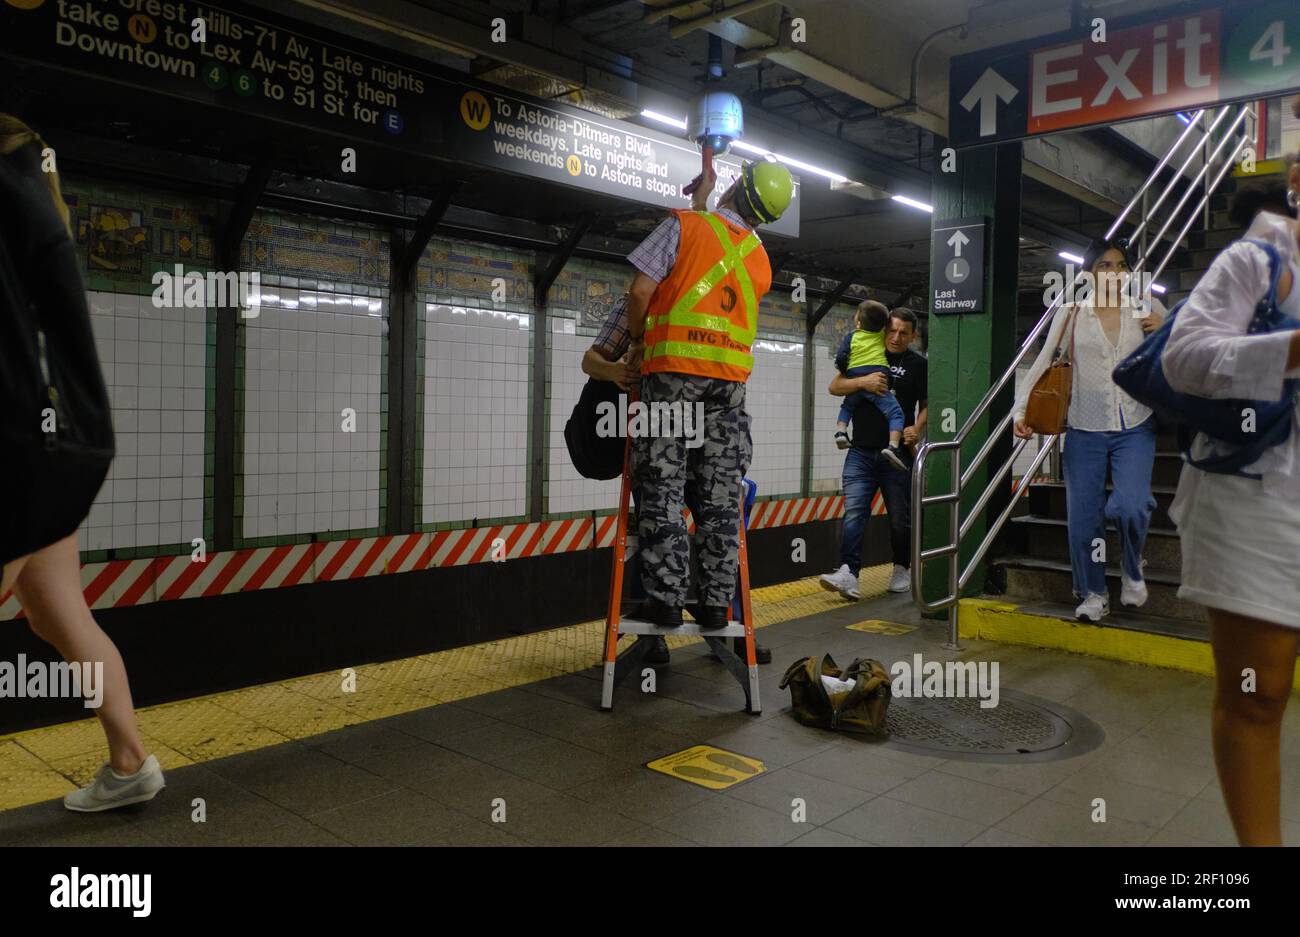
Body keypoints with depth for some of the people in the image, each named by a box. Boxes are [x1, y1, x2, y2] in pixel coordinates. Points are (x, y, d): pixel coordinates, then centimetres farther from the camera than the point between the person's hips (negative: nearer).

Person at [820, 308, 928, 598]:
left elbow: (926, 406, 8)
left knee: (900, 517, 9)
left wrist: (917, 429, -13)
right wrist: (862, 382, -13)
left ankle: (902, 570, 27)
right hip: (861, 452, 1)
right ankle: (848, 573, -17)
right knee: (853, 513, -11)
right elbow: (834, 387, 5)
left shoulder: (919, 365, 5)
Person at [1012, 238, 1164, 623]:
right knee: (1082, 518, 2)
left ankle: (1132, 568, 11)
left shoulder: (1147, 309, 8)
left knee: (1129, 506, -21)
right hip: (1085, 430, 1)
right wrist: (1021, 409, -7)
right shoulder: (1070, 314, 6)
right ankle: (1094, 594, 21)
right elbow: (1043, 363, 4)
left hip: (1134, 428, 0)